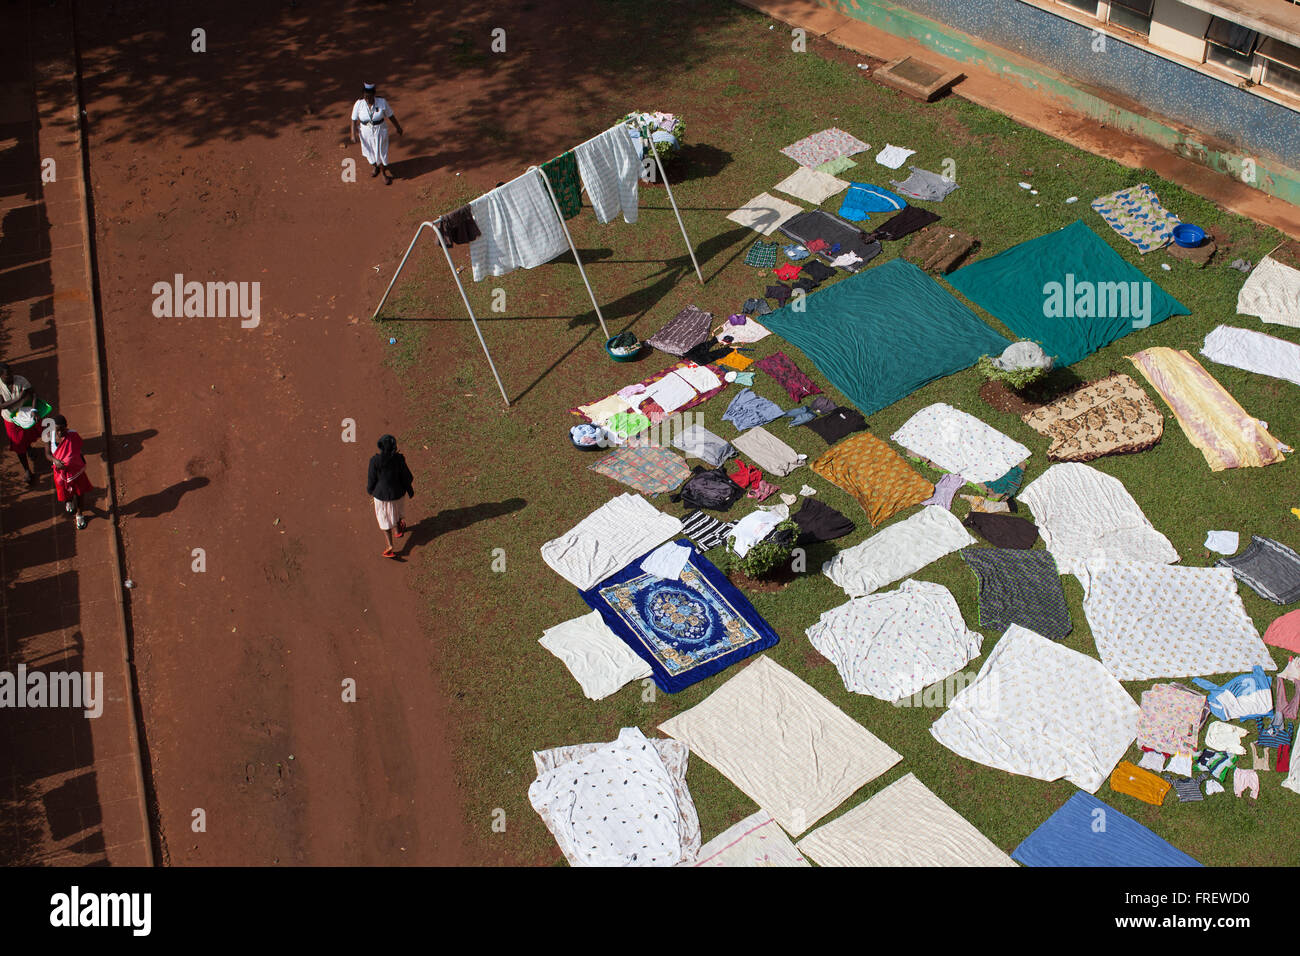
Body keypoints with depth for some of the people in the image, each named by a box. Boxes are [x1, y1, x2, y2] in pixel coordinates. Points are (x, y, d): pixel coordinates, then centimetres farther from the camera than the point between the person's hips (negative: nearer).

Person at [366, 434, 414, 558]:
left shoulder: (375, 460, -27)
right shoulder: (399, 459, -24)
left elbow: (372, 478, -13)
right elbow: (406, 476, -11)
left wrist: (369, 489, 9)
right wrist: (410, 490, 7)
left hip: (381, 493, -1)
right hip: (397, 492, 1)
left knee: (384, 517, 18)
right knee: (397, 509, 32)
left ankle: (390, 546, 12)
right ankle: (398, 530, 56)